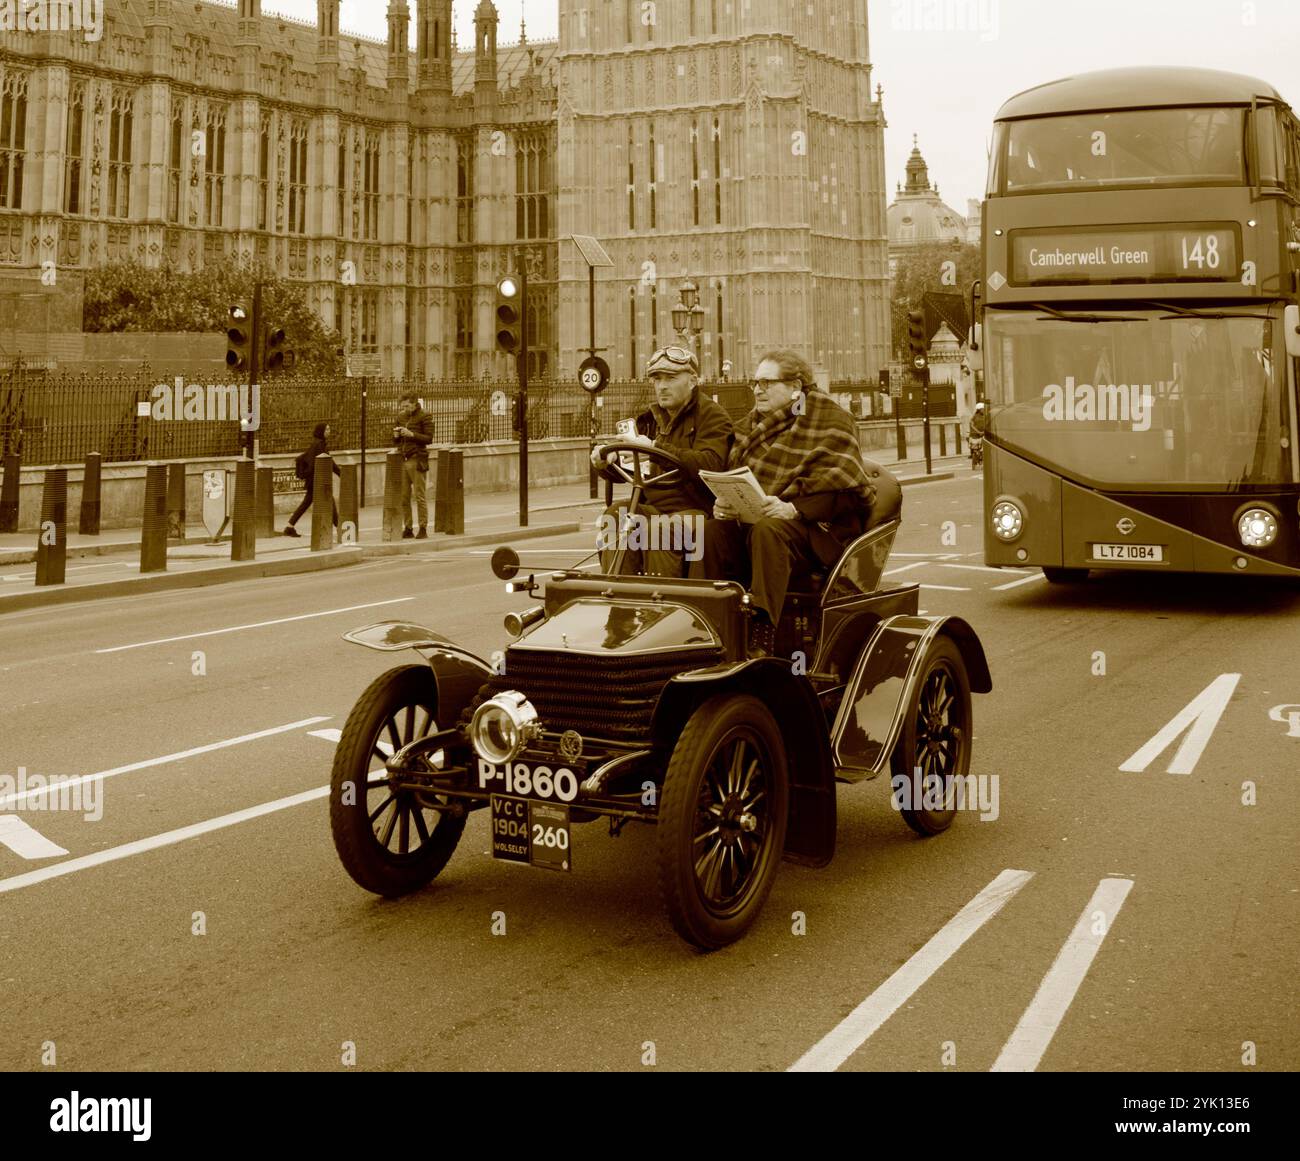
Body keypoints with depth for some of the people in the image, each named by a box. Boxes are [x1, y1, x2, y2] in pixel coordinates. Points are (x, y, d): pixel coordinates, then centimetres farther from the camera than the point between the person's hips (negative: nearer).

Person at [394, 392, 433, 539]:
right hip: (403, 460, 6)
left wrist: (412, 434, -18)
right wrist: (396, 436, -1)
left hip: (417, 460, -6)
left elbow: (429, 438, -8)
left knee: (420, 497, -2)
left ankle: (423, 529, 3)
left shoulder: (425, 416, -2)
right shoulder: (401, 416, 15)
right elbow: (395, 440, 21)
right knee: (404, 498, 5)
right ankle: (408, 529, 11)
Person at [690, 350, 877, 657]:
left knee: (767, 530, -37)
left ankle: (762, 641, -43)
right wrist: (724, 501, -7)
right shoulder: (754, 422, 20)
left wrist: (793, 508, -25)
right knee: (712, 531, -24)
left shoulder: (831, 421, -2)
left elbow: (845, 492, -11)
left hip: (819, 528, -6)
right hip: (751, 519, 6)